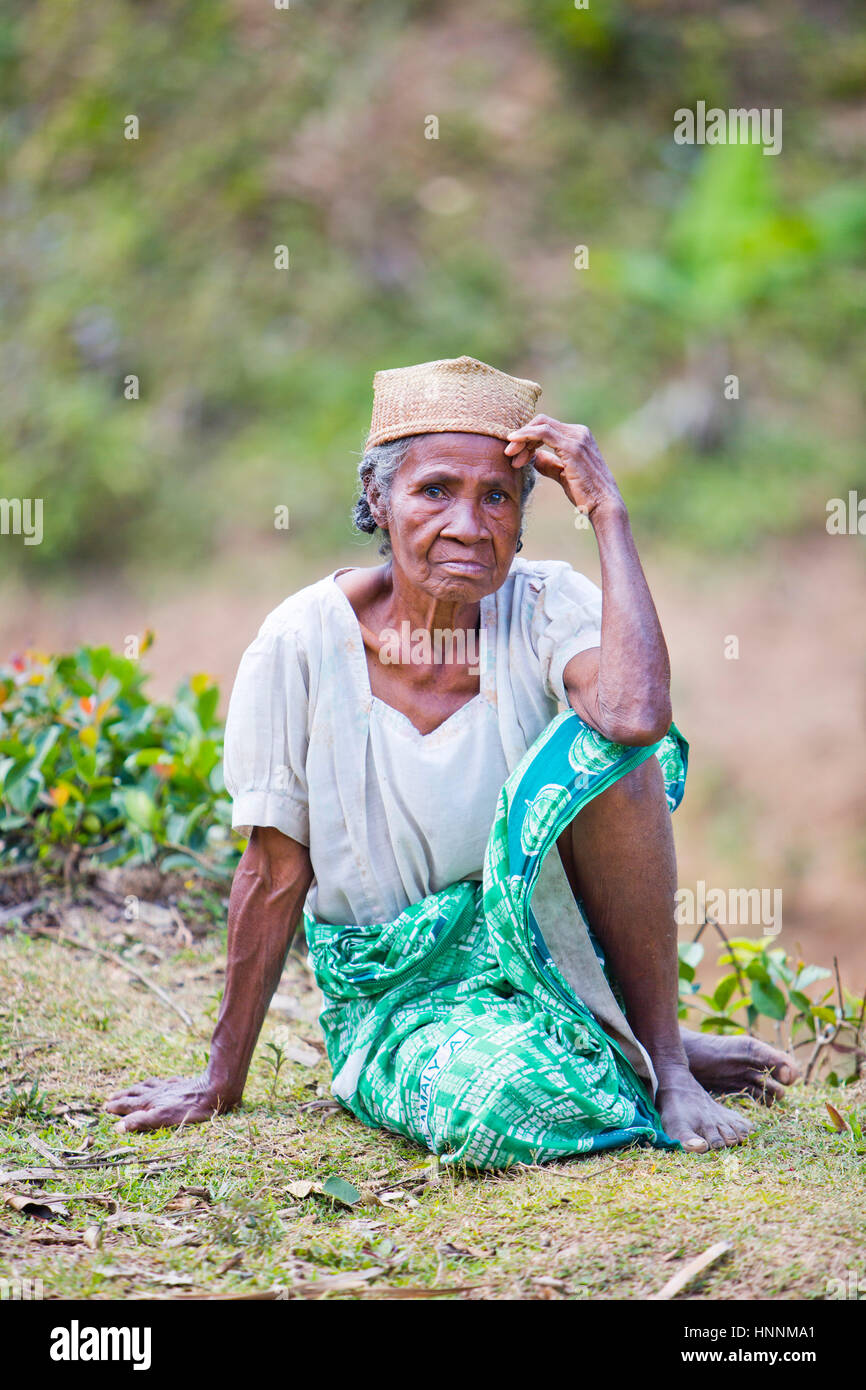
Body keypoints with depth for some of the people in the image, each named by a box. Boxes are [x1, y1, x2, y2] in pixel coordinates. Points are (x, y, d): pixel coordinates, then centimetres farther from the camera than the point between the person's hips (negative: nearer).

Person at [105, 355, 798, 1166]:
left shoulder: (546, 607, -10)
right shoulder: (304, 642, -12)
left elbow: (637, 716, -34)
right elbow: (274, 873, -4)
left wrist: (607, 514, -25)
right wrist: (223, 1080, 1)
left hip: (543, 939, 1)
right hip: (396, 988, -1)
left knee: (595, 742, -28)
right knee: (494, 1098, -35)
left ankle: (662, 1051, -11)